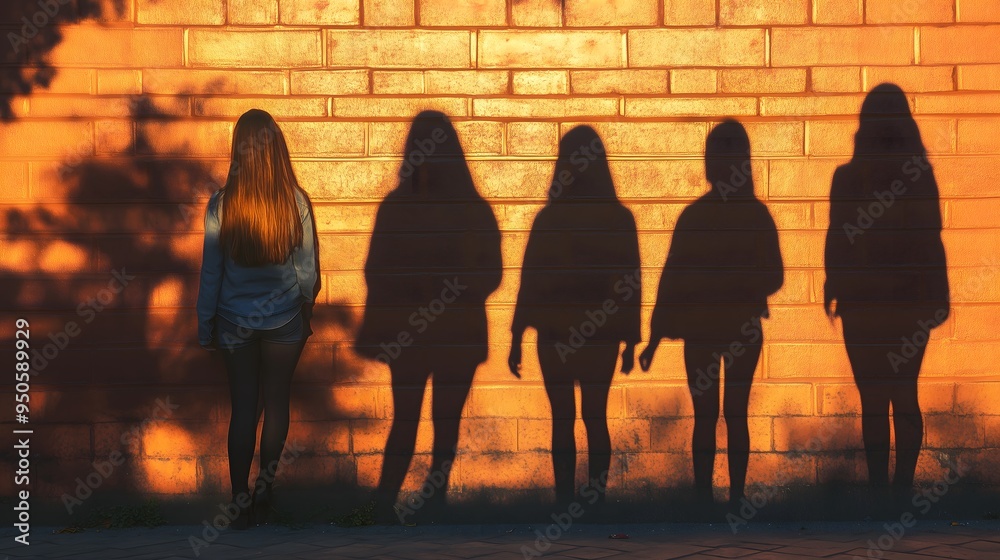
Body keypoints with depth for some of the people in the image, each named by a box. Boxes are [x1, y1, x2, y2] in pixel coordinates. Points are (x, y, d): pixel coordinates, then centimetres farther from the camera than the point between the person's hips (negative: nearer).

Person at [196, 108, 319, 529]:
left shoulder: (221, 204, -14)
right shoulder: (296, 202, -14)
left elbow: (211, 272, -6)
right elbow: (308, 270, -5)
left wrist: (205, 327, 6)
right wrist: (306, 314, 12)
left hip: (235, 321, 0)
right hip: (284, 318, 0)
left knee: (243, 407, 9)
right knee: (276, 403, 13)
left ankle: (241, 501, 13)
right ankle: (264, 490, 15)